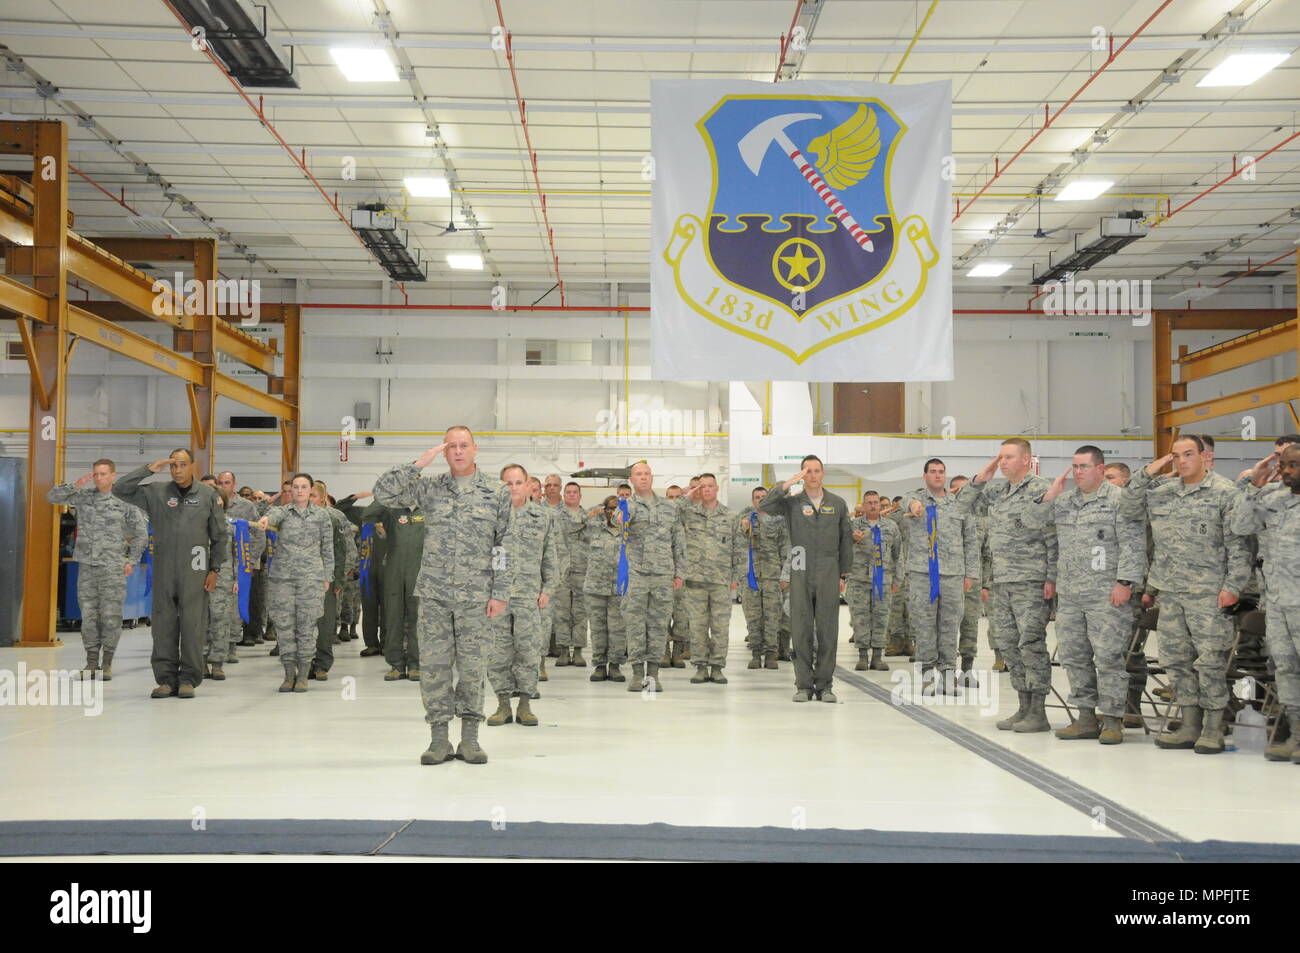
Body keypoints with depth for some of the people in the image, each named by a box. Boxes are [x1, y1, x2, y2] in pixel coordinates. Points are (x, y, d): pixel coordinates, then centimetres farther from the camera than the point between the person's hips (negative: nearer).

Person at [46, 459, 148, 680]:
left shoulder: (125, 502, -1)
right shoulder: (84, 496, 7)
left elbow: (141, 533, 4)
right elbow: (52, 496, 6)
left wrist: (132, 561, 1)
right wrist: (75, 485, -8)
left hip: (113, 567, -3)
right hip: (87, 565, 3)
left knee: (111, 616, -2)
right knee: (88, 614, 4)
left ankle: (107, 662, 7)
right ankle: (92, 661, 12)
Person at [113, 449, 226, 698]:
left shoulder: (208, 495, 4)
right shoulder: (155, 493, 7)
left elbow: (219, 535, 6)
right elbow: (120, 490, 2)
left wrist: (214, 569, 1)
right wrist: (148, 469, -5)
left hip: (194, 571, -1)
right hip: (163, 570, 2)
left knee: (192, 626, -1)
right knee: (163, 625, 4)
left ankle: (188, 679, 7)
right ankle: (166, 679, 11)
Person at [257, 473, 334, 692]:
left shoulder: (322, 516, 8)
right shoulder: (283, 510, 6)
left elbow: (328, 550, 10)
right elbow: (275, 512, -20)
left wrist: (327, 578, 6)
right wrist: (267, 518, -44)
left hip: (311, 577, -1)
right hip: (281, 576, 1)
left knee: (307, 626, -2)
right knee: (284, 625, 1)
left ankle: (303, 675, 7)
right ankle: (289, 674, 11)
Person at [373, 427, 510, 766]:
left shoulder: (497, 494, 3)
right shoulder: (429, 488, 5)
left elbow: (504, 548, 3)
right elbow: (383, 492, -6)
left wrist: (499, 593, -4)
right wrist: (420, 463, -10)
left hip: (476, 596, -1)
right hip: (434, 594, 1)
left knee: (472, 666, 3)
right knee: (433, 664, 2)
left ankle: (469, 737, 14)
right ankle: (438, 738, 11)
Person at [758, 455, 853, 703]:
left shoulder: (838, 504, 10)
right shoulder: (792, 502, 6)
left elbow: (846, 540, 13)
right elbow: (763, 506, -11)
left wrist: (844, 574, 9)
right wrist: (788, 484, -13)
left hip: (828, 575, 1)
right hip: (801, 574, -1)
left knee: (828, 630, 1)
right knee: (801, 631, 0)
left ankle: (825, 685, 9)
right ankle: (804, 685, 8)